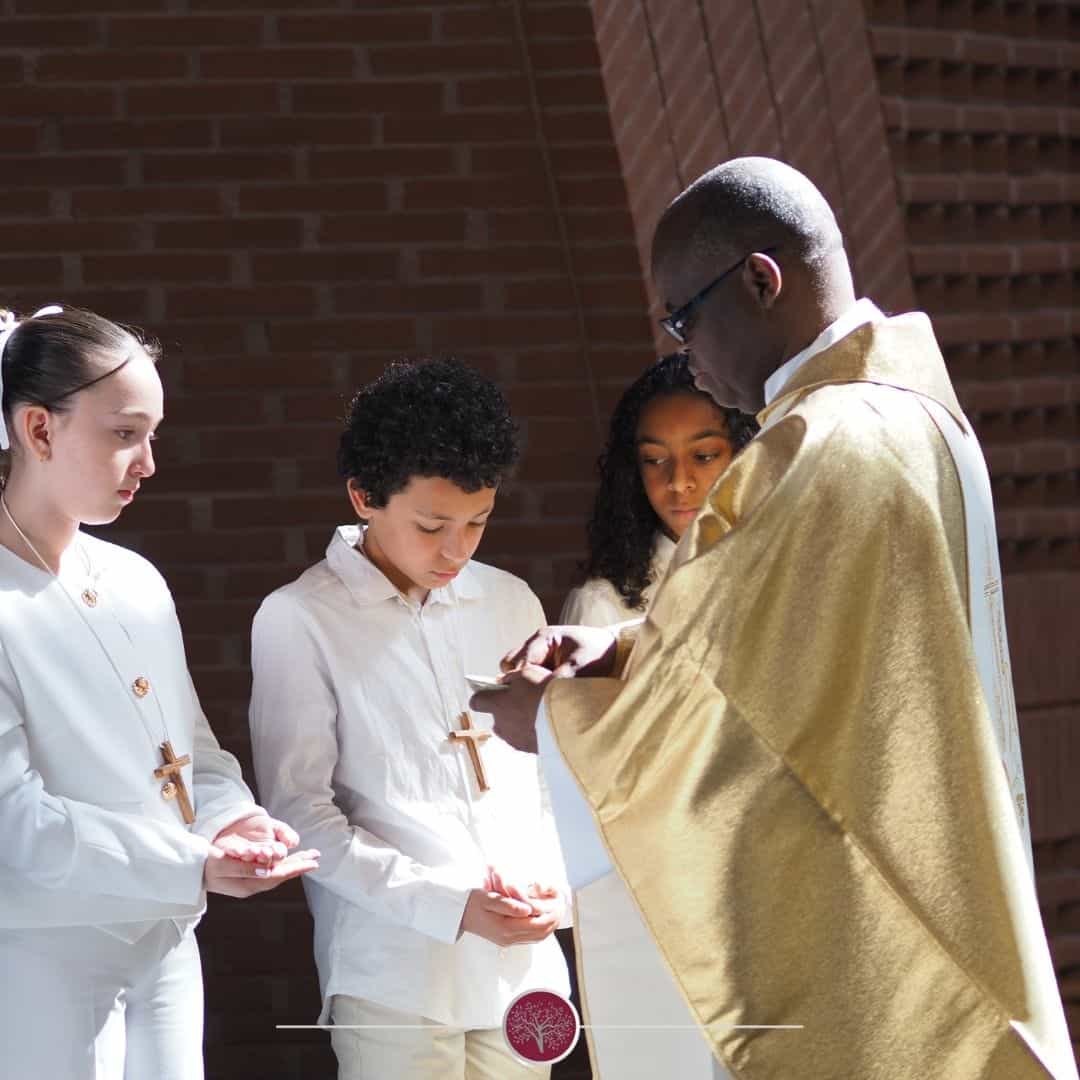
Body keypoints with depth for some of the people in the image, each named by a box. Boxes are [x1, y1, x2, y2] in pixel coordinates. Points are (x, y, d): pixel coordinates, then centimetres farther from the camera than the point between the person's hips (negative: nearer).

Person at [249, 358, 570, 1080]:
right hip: (395, 976, -4)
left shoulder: (511, 604, 12)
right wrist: (448, 905, -14)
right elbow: (300, 810, -8)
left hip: (523, 961, 5)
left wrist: (551, 881, -2)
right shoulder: (300, 620, -4)